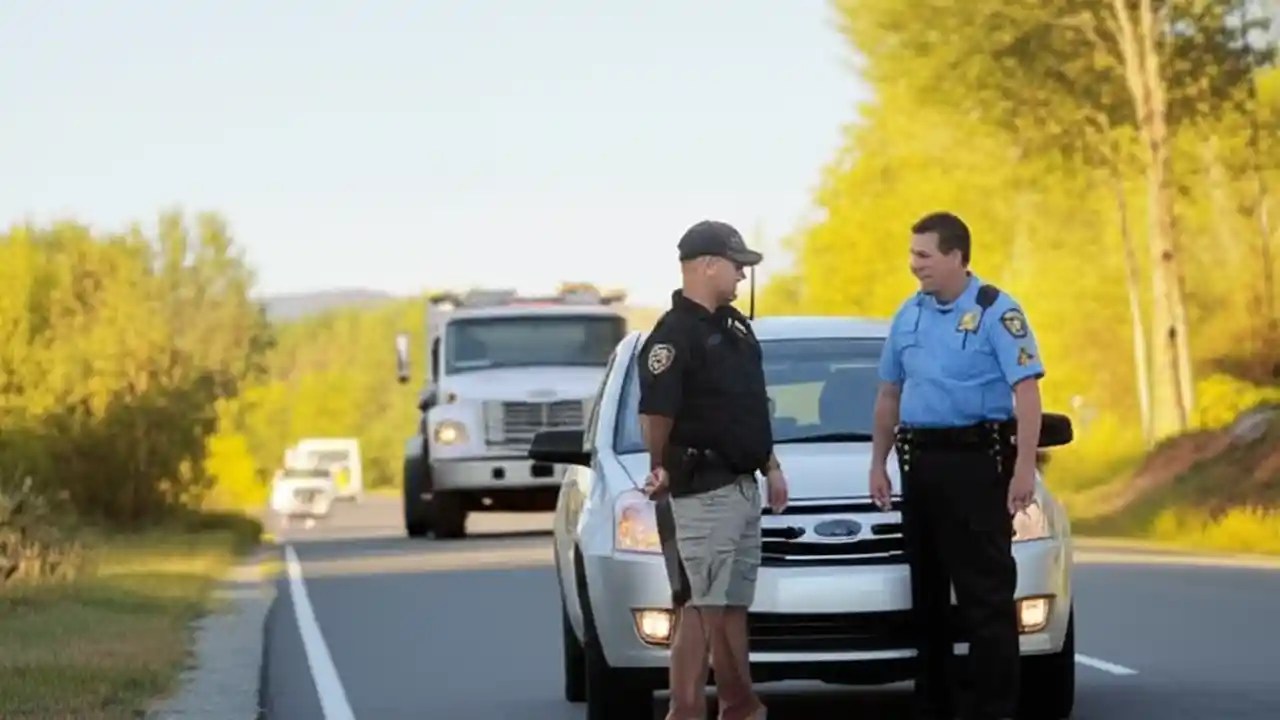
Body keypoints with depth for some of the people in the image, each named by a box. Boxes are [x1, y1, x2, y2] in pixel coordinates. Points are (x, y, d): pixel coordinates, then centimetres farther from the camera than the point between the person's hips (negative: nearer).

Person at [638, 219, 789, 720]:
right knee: (699, 608, -9)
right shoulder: (674, 335, -16)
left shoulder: (734, 326, 14)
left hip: (743, 486, 9)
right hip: (701, 491, -9)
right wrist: (661, 471, -13)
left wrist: (771, 465, 18)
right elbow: (656, 414, -20)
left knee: (733, 605, 14)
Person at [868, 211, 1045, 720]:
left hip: (976, 461, -7)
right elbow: (889, 394, 21)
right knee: (926, 589, 12)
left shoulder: (996, 311, -8)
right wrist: (878, 463, 17)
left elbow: (1027, 391, -15)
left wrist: (1024, 465, -22)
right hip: (920, 462, 7)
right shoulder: (909, 315, 12)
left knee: (985, 592, -8)